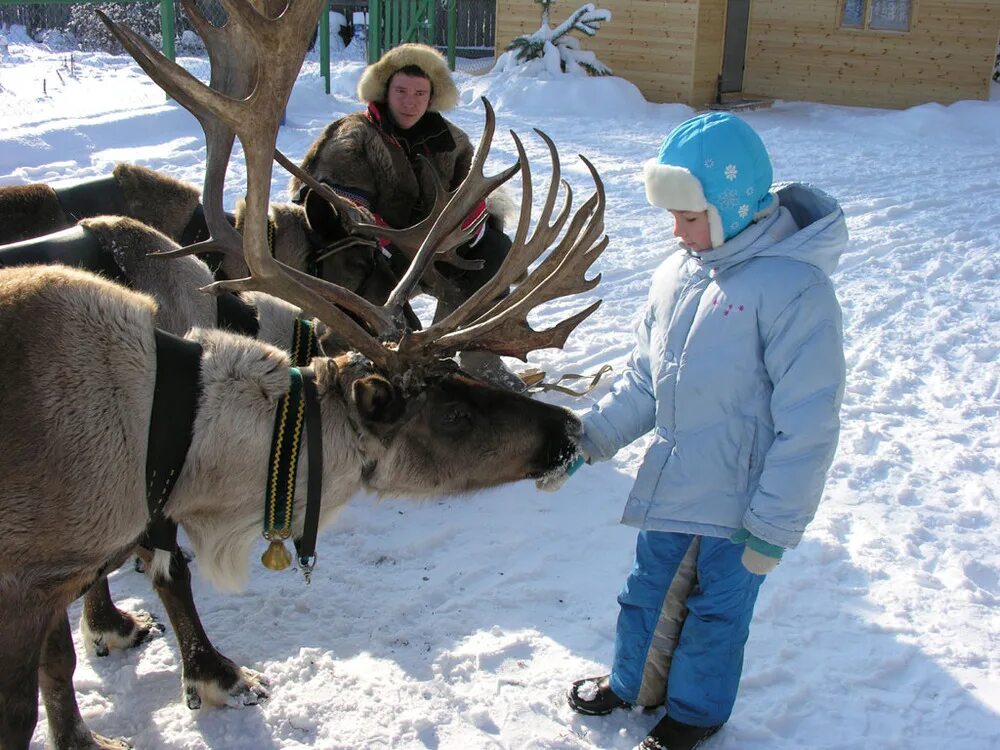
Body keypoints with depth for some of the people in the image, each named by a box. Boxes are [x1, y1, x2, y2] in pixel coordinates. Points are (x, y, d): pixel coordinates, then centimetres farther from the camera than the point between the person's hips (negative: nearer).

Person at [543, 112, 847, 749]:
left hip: (740, 505, -6)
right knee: (649, 594, 22)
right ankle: (636, 683, 47)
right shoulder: (678, 273, -1)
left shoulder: (795, 288, -22)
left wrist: (774, 527, -17)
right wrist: (591, 436, -1)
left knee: (715, 612, 15)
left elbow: (807, 425, -20)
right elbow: (645, 381, 10)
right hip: (670, 487, 6)